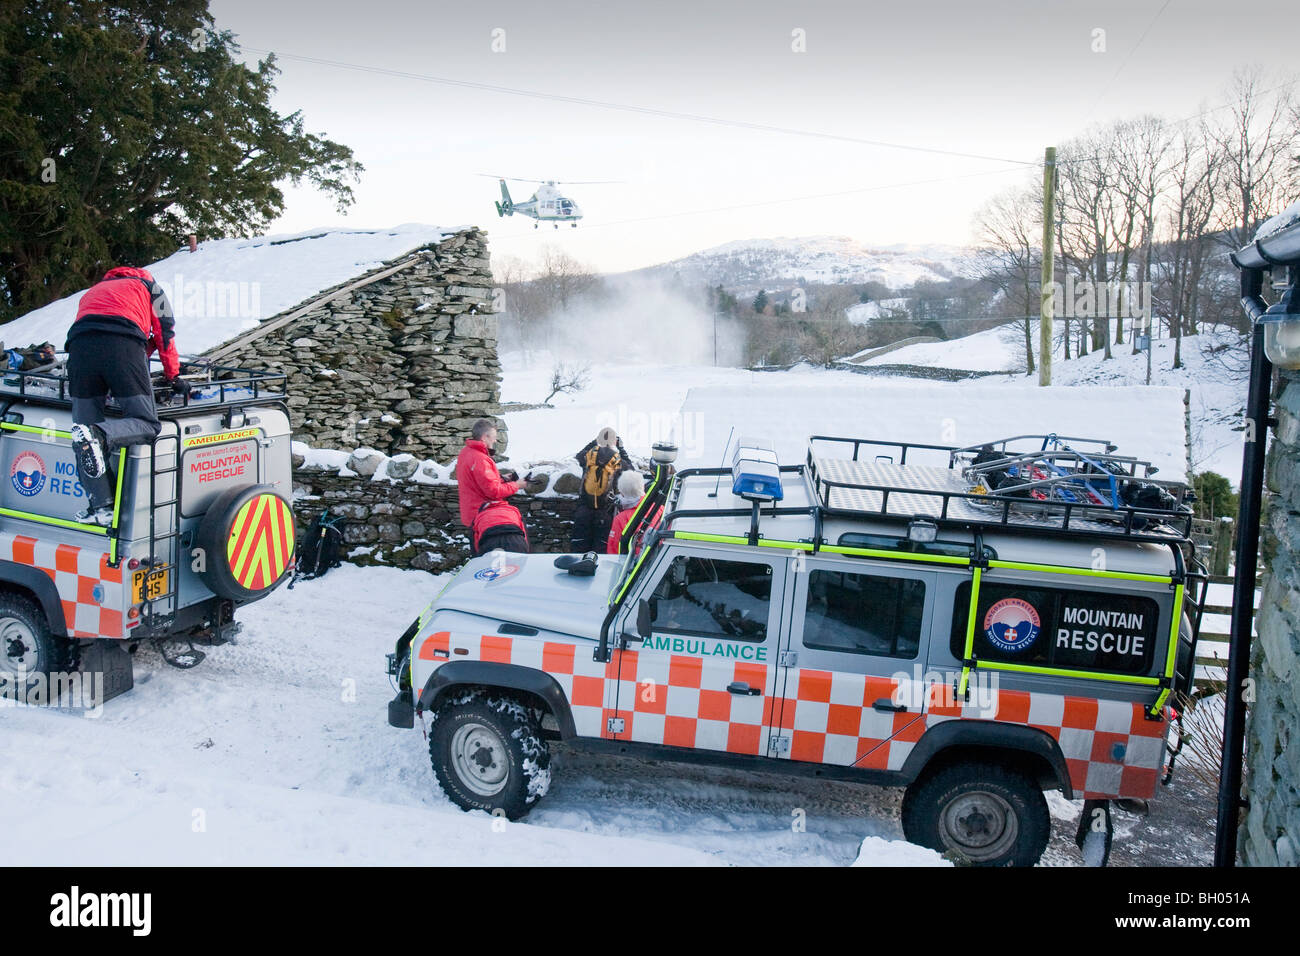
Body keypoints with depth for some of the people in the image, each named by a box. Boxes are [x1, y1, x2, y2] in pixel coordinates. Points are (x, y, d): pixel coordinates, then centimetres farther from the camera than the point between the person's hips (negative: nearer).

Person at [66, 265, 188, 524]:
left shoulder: (91, 292, 41)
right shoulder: (147, 285, 30)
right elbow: (165, 332, 22)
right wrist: (174, 377, 30)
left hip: (79, 344, 4)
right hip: (124, 345, -3)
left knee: (86, 423, 8)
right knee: (147, 424, 2)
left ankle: (101, 507, 0)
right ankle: (99, 435, -29)